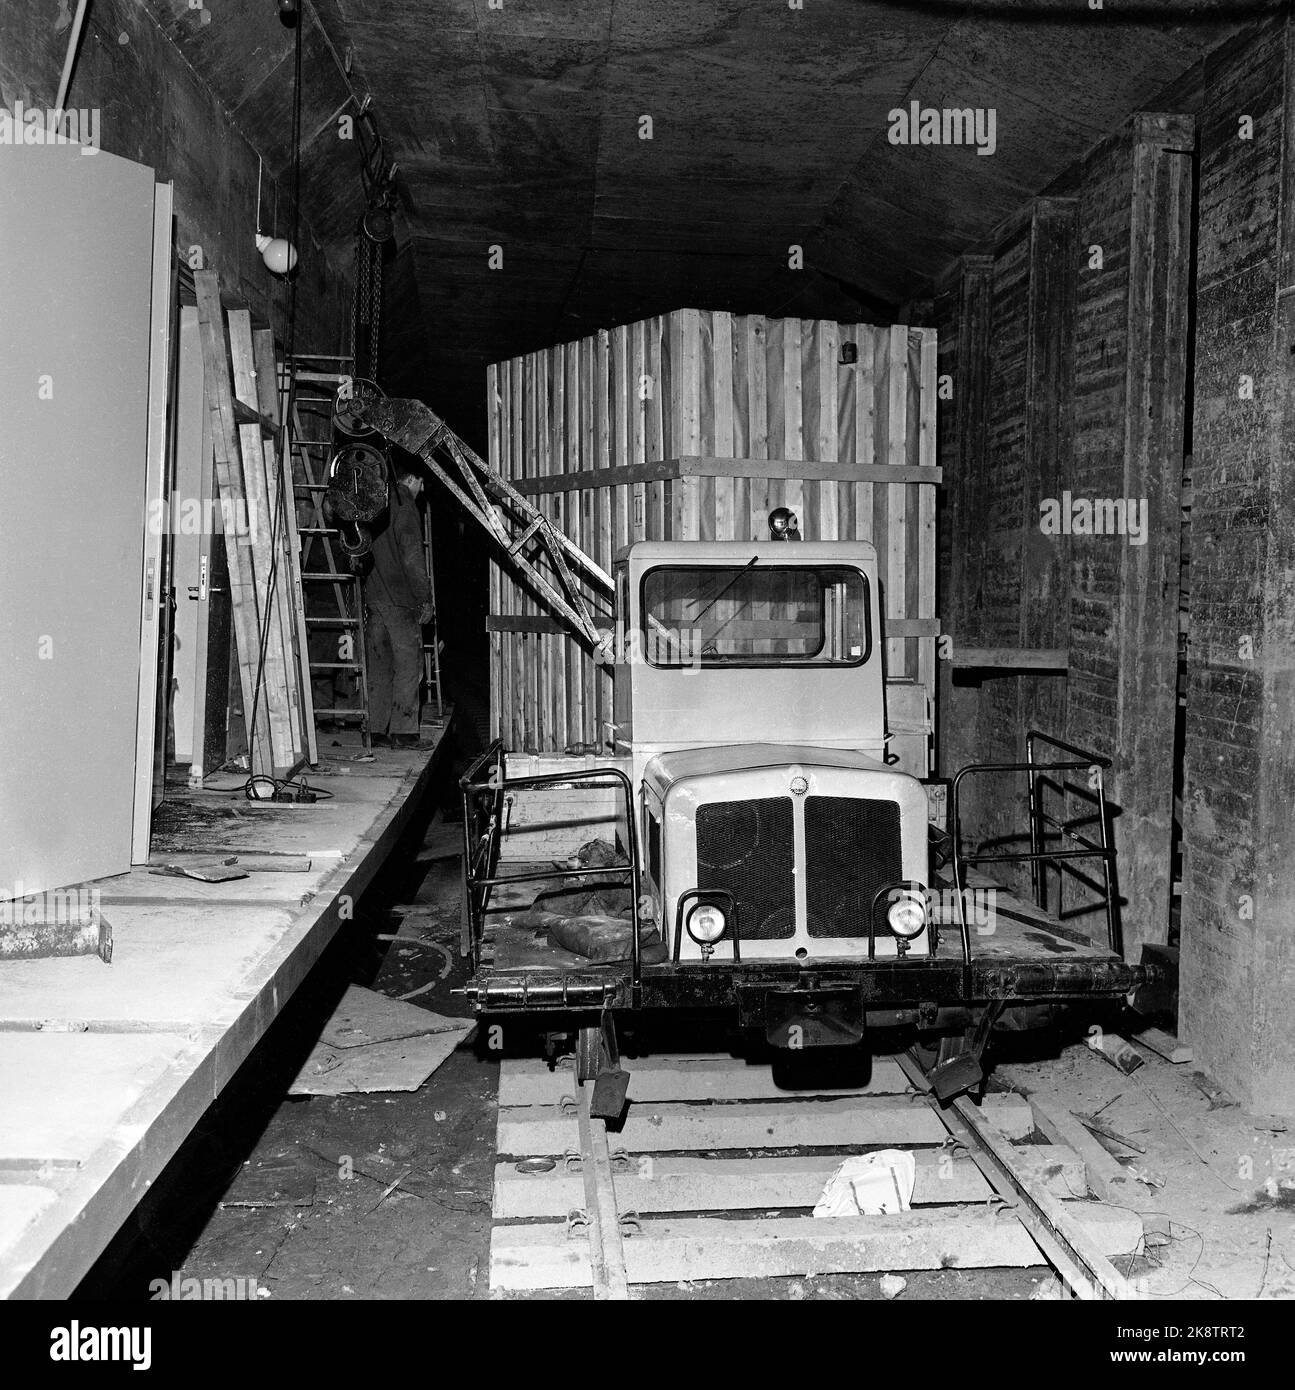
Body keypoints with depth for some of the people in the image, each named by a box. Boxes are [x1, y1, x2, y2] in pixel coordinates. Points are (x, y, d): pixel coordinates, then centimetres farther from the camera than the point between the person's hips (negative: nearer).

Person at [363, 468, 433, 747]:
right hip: (400, 599, -8)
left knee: (378, 667, 10)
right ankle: (402, 733, -3)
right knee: (408, 665, -2)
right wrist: (425, 599, -11)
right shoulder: (404, 504, -9)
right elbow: (412, 556, -16)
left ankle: (376, 730, 11)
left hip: (373, 596, 8)